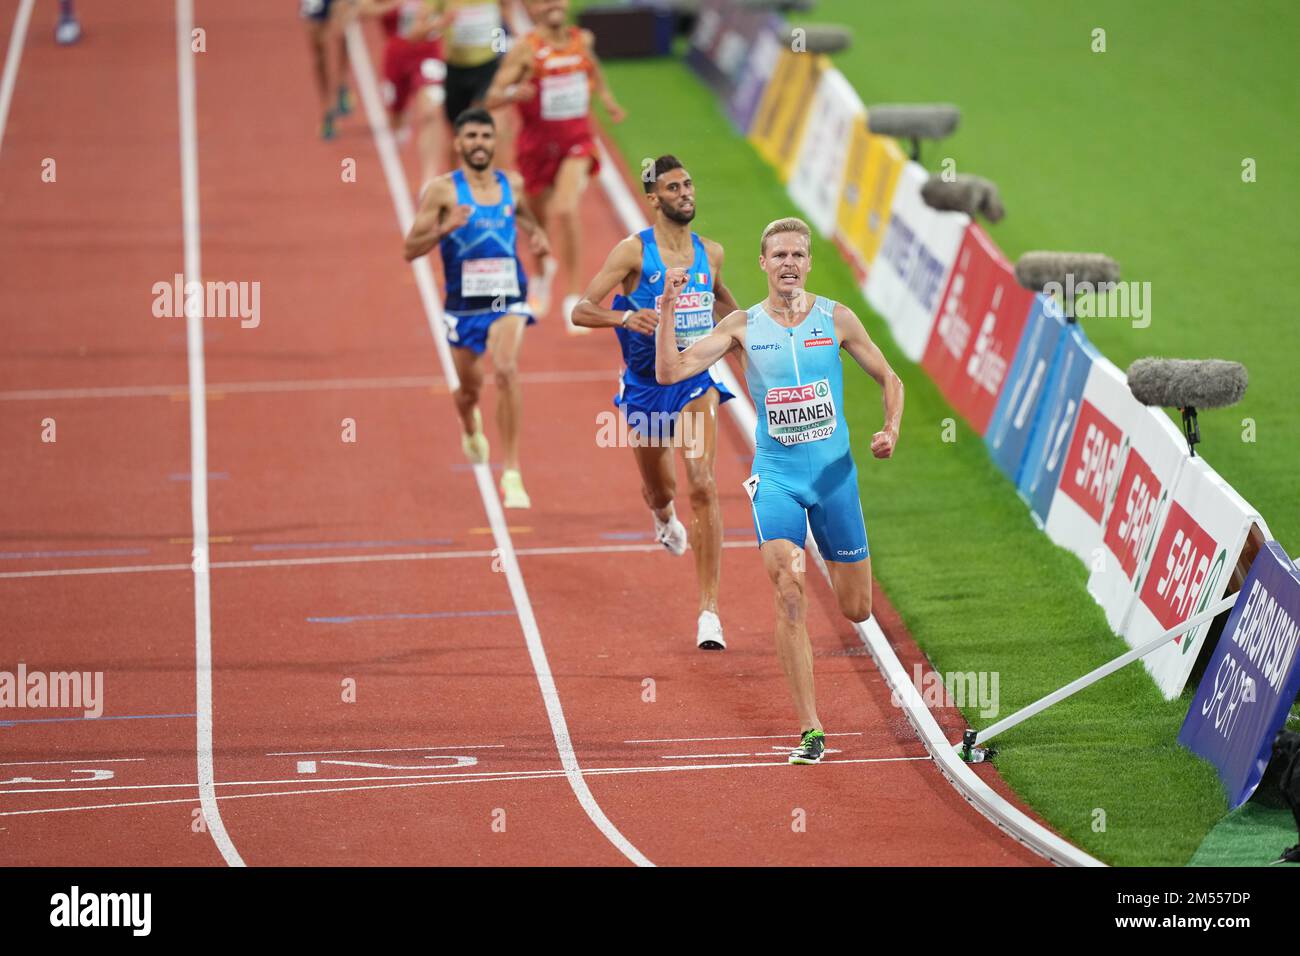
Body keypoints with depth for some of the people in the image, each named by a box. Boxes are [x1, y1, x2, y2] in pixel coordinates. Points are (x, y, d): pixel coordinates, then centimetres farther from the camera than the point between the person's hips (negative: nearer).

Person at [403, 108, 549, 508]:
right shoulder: (443, 190, -8)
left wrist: (538, 235, 4)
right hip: (464, 305, 0)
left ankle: (512, 474, -23)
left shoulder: (513, 185, 2)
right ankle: (471, 428, 57)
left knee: (506, 369, -25)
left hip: (508, 300, 0)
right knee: (470, 385, 16)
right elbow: (411, 249, -9)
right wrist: (445, 228, -26)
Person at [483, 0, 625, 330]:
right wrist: (514, 93, -36)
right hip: (537, 143, -1)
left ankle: (574, 296, -15)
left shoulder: (583, 40, -1)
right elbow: (492, 98, -17)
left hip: (577, 140, 1)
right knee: (539, 216, 18)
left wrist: (607, 100, 19)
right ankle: (542, 271, 52)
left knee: (566, 210, -22)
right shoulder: (525, 48, -14)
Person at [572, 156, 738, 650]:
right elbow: (581, 310, -16)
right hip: (646, 384, -1)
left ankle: (709, 610, -18)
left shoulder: (710, 252, 3)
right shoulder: (634, 251, -10)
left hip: (696, 381, 1)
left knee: (702, 486, -18)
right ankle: (664, 518, 61)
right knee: (659, 489, 18)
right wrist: (625, 318, -33)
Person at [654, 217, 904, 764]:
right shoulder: (743, 327, -2)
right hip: (776, 476, -1)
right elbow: (669, 373, -9)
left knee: (856, 611, 9)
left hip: (835, 473, 1)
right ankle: (810, 731, -16)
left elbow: (888, 379, 10)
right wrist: (667, 310, -19)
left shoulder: (837, 319, -1)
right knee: (789, 595, -19)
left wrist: (891, 430, -7)